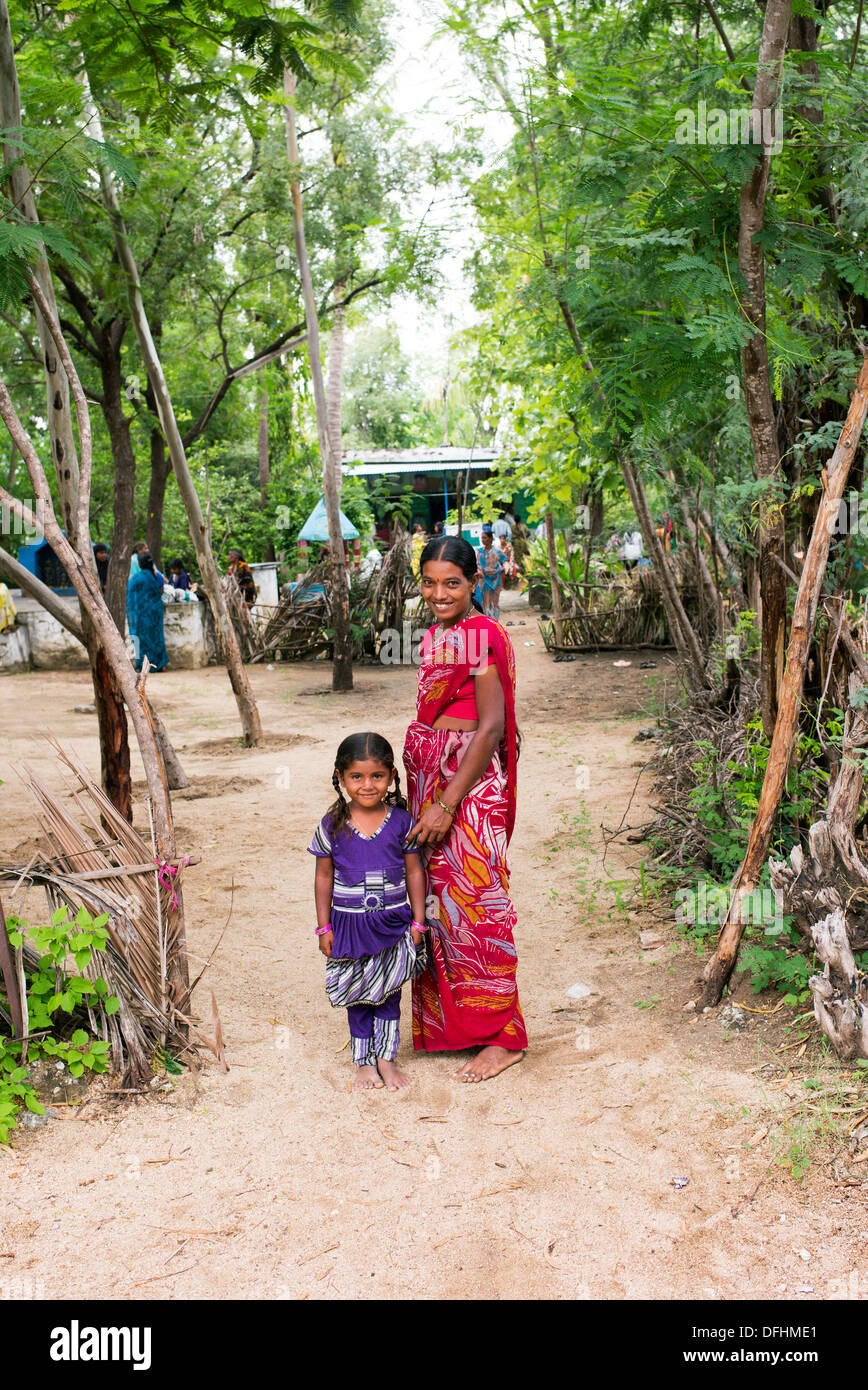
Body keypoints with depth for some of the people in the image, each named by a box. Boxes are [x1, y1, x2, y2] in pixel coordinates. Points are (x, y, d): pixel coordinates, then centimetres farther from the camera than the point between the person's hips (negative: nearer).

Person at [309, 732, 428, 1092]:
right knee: (357, 997, 11)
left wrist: (417, 920, 0)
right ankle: (363, 1062, 25)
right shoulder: (331, 825, -6)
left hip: (393, 922, 0)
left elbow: (414, 872, 1)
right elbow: (323, 877, 0)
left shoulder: (401, 821, -6)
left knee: (388, 993, 11)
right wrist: (324, 926, 0)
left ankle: (386, 1058, 26)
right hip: (349, 924, 0)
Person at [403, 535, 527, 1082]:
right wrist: (423, 796, 16)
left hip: (470, 785, -9)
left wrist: (446, 804, -20)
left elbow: (490, 729, -18)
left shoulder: (483, 637, -14)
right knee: (438, 898, 14)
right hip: (431, 780, 9)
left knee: (475, 903, -2)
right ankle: (447, 1021, 29)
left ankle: (503, 1037, 11)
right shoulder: (436, 636, 13)